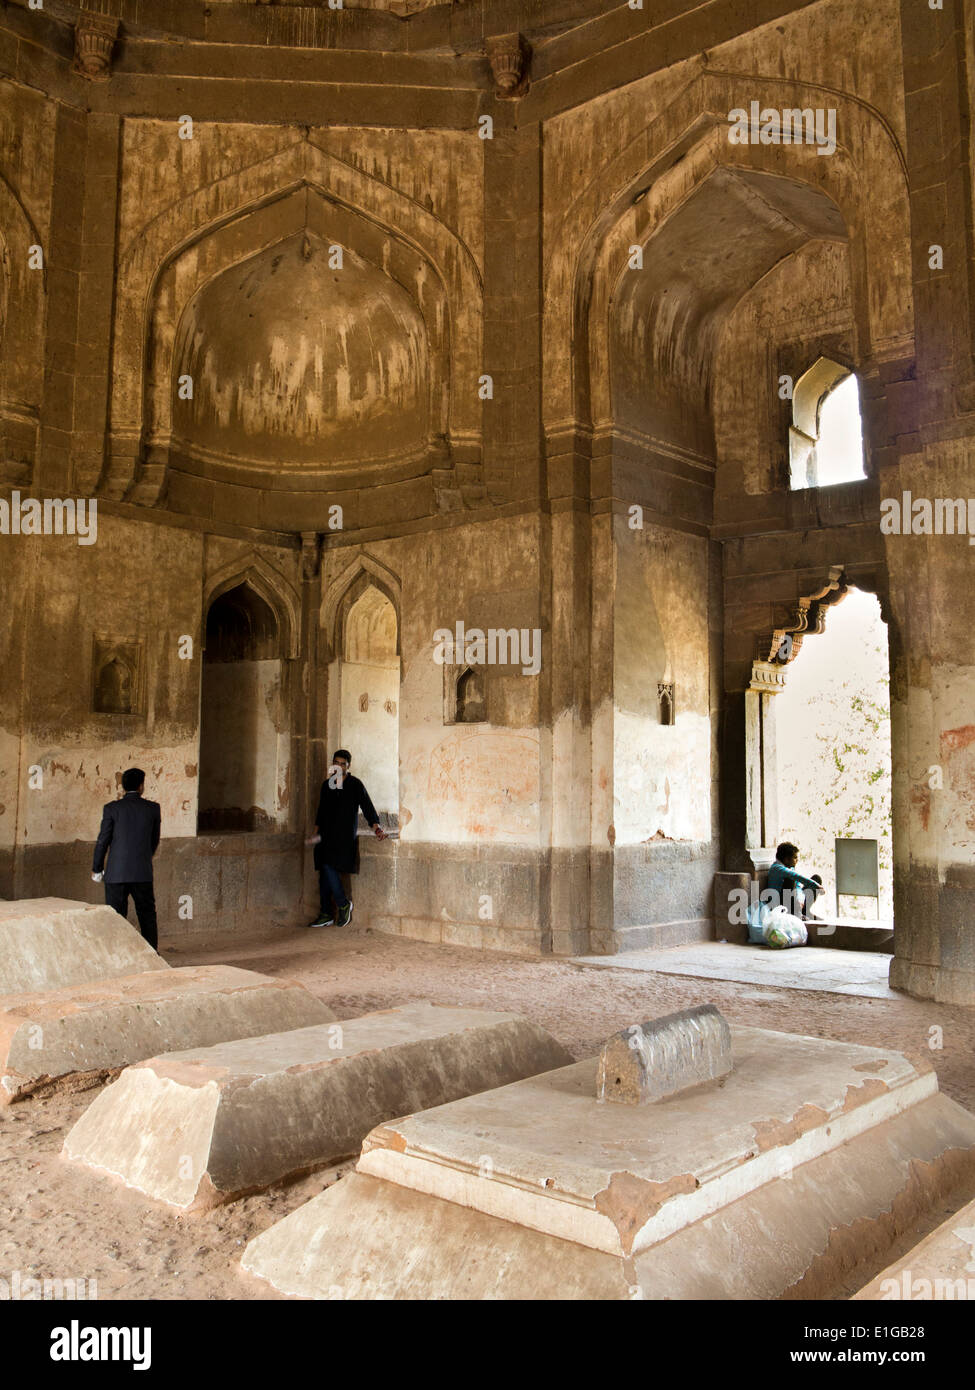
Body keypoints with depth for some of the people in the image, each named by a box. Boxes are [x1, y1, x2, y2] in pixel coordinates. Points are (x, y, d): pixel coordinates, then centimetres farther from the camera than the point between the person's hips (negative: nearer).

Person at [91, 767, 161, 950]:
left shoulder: (112, 808, -4)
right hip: (143, 872, 2)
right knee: (147, 915, 13)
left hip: (116, 873, -1)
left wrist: (96, 868, 10)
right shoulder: (152, 808, 1)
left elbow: (103, 840, -3)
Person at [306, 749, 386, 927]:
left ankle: (344, 904, -3)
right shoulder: (327, 784, 16)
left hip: (345, 834, -6)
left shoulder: (355, 784, 0)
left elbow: (367, 807, -6)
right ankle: (326, 914, 9)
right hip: (327, 835, 6)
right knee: (324, 871, 3)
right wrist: (316, 832, 17)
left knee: (329, 867, -19)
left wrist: (377, 827, -18)